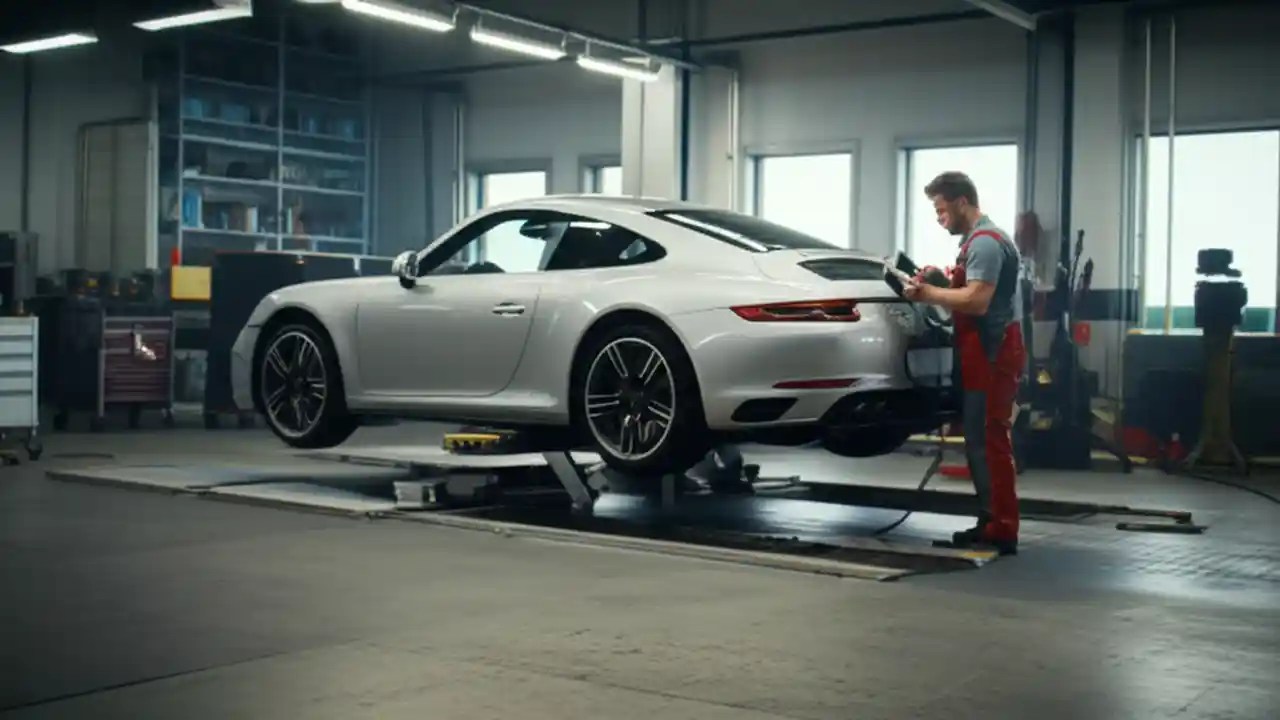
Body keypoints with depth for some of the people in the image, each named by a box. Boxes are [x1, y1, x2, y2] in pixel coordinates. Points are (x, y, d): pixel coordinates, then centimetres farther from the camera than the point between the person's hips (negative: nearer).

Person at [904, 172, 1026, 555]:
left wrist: (928, 294, -14)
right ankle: (992, 523, 18)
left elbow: (977, 301, -23)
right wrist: (940, 283, 11)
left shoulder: (985, 242, -14)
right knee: (983, 441, 12)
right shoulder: (979, 239, 19)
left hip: (992, 353, -11)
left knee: (988, 442, -10)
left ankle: (1001, 530, -8)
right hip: (987, 352, 11)